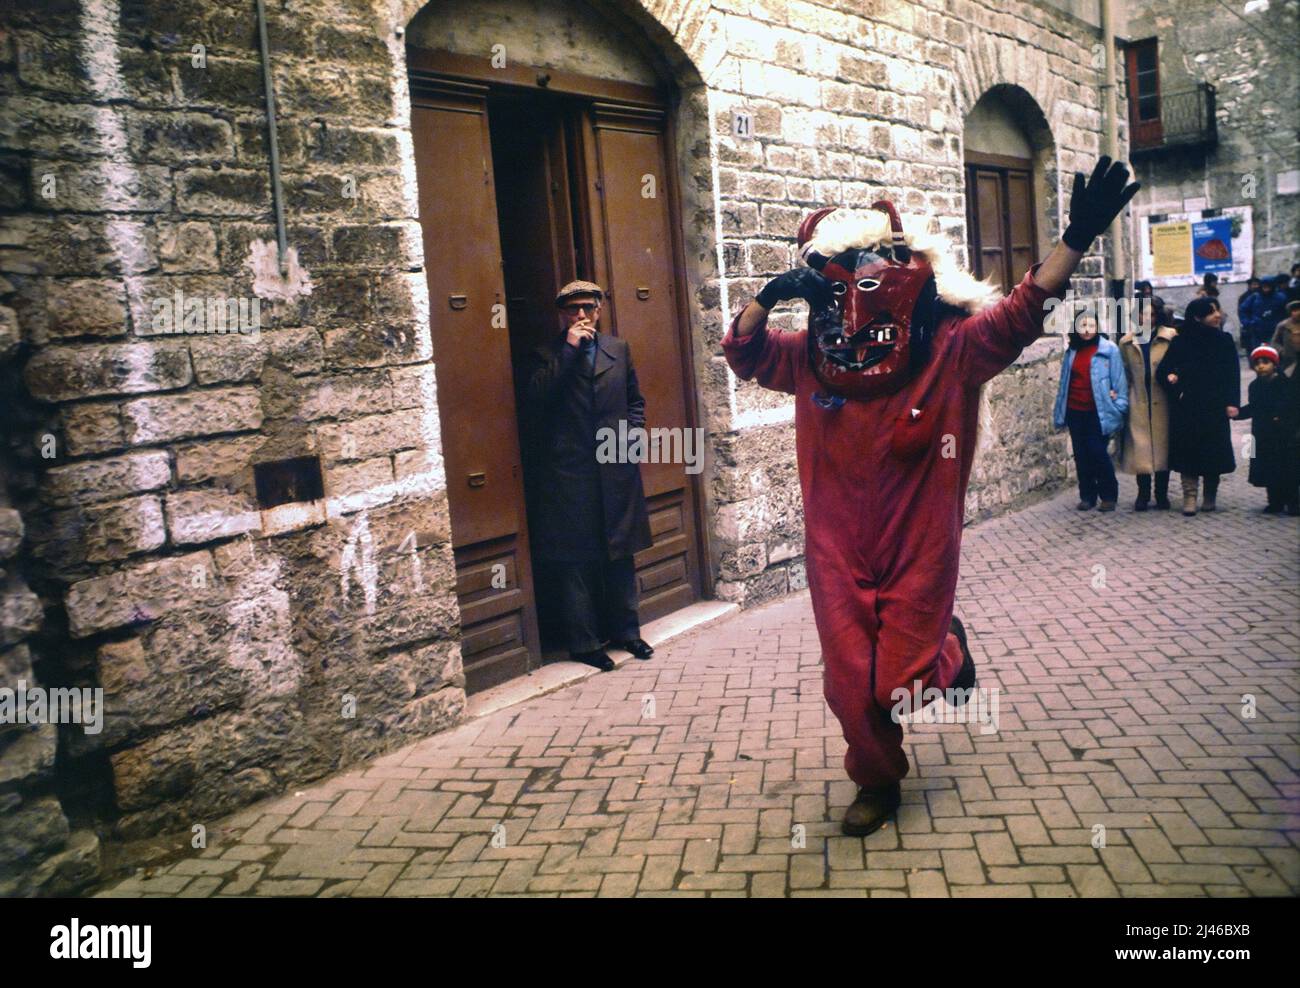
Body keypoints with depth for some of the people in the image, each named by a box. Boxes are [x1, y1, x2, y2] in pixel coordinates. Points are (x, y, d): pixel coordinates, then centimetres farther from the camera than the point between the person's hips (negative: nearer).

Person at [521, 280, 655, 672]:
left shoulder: (619, 349, 13)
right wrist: (569, 349, -15)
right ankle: (584, 642, 10)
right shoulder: (545, 355, 2)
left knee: (620, 555, 12)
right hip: (567, 474, -3)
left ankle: (625, 630, 24)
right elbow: (536, 397, -16)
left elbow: (635, 400, 18)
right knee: (574, 560, 1)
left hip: (617, 471, 4)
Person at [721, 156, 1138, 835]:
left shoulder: (950, 352, -9)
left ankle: (949, 647, 40)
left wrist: (1077, 238, -30)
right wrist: (768, 296, -12)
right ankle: (876, 782, 36)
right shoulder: (812, 358, 0)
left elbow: (1020, 314, -18)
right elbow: (743, 352, 7)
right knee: (849, 682, 7)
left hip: (918, 553, -2)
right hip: (837, 555, 3)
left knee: (900, 685, 2)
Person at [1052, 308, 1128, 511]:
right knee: (1081, 455, 8)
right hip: (1075, 412, 5)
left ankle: (1108, 496, 10)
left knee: (1097, 452, -7)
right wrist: (1059, 410, 11)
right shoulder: (1072, 351, 9)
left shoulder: (1109, 350, -4)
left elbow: (1119, 380, -5)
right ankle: (1087, 496, 19)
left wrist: (1119, 406, -10)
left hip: (1098, 412, -5)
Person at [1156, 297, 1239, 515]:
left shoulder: (1225, 341, 5)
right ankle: (1189, 497, -2)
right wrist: (1170, 379, -17)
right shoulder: (1181, 342, 1)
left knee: (1214, 452, 5)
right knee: (1188, 452, -4)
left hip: (1215, 408, 1)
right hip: (1186, 409, -1)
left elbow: (1233, 375, 3)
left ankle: (1210, 496, 18)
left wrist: (1231, 402, -6)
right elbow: (1162, 370, 4)